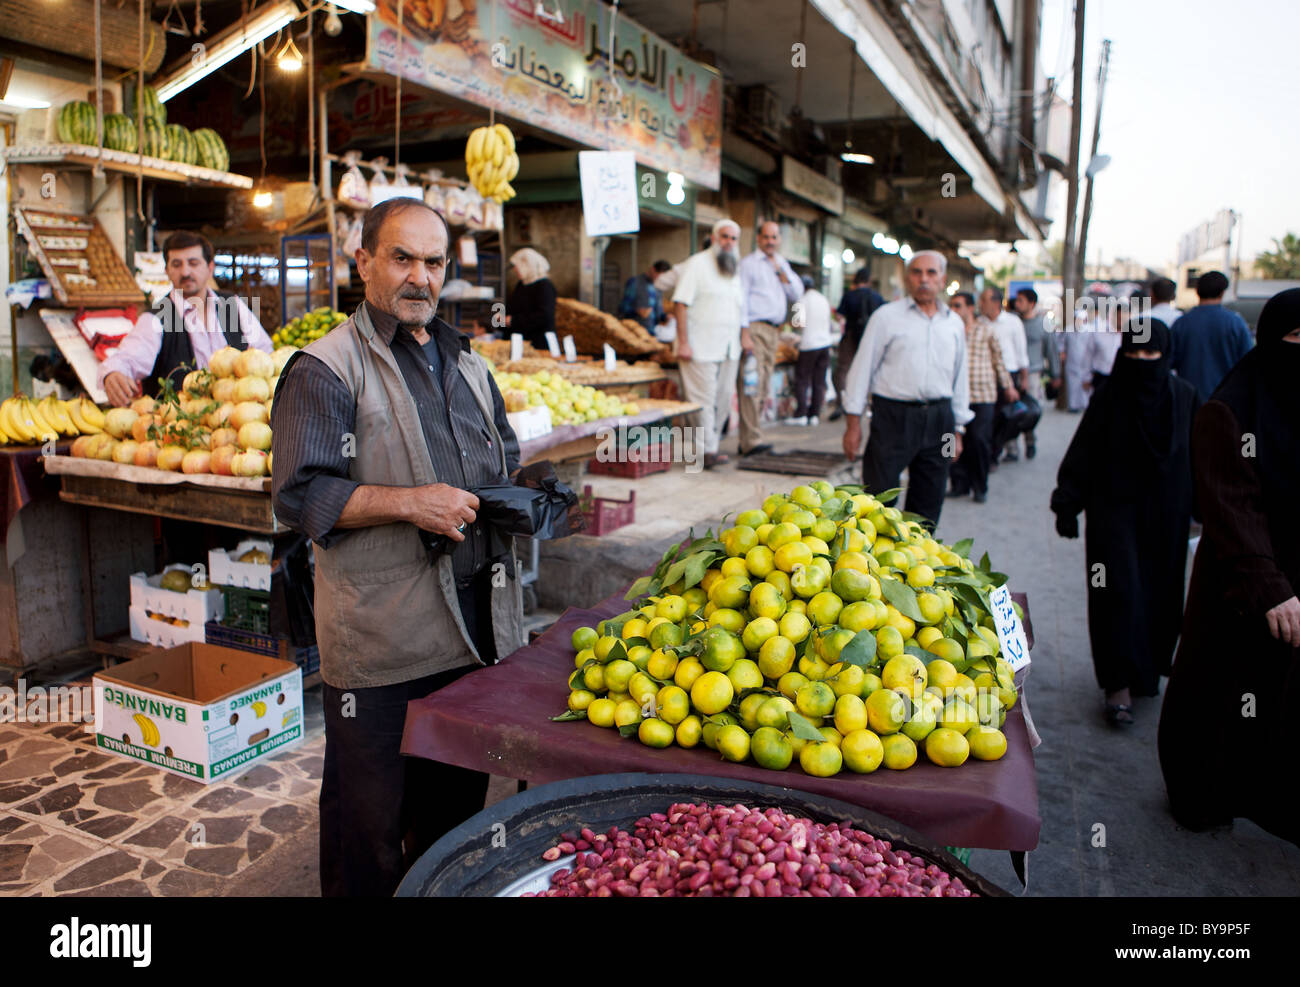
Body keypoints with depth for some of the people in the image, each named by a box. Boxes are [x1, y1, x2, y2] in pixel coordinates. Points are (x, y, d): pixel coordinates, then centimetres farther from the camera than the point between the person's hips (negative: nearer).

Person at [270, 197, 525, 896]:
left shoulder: (465, 362, 15)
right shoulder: (325, 370, -7)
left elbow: (504, 457, 26)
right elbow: (299, 494, -14)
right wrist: (410, 503, -22)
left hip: (475, 624, 7)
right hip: (380, 640, -6)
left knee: (459, 796, 21)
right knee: (370, 813, 6)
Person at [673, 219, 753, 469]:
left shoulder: (734, 270, 19)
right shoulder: (696, 264, -5)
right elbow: (680, 303, -11)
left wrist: (744, 334, 14)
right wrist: (683, 343, -18)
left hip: (728, 348, 8)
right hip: (701, 347, -8)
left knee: (724, 399, 8)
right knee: (703, 400, -8)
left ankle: (711, 446, 18)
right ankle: (707, 451, -3)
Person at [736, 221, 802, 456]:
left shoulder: (783, 264, 21)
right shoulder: (748, 264, 1)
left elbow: (797, 294, 13)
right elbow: (740, 298, -6)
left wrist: (780, 269, 2)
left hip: (774, 331, 7)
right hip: (755, 329, -7)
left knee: (763, 389, 6)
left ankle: (750, 440, 10)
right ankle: (751, 441, -17)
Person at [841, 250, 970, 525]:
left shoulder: (955, 324, 13)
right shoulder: (887, 316, 1)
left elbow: (960, 378, 18)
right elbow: (862, 368, 0)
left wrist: (958, 430, 16)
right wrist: (853, 422, -5)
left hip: (938, 420, 4)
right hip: (893, 416, -4)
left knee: (928, 504, 10)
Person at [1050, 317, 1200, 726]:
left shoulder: (1184, 396, 2)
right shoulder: (1107, 397, -4)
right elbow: (1082, 455, -4)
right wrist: (1067, 504, -7)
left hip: (1166, 512, 3)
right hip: (1115, 508, -3)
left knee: (1160, 593, 9)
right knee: (1121, 591, -6)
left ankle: (1147, 669, 27)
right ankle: (1119, 685, -2)